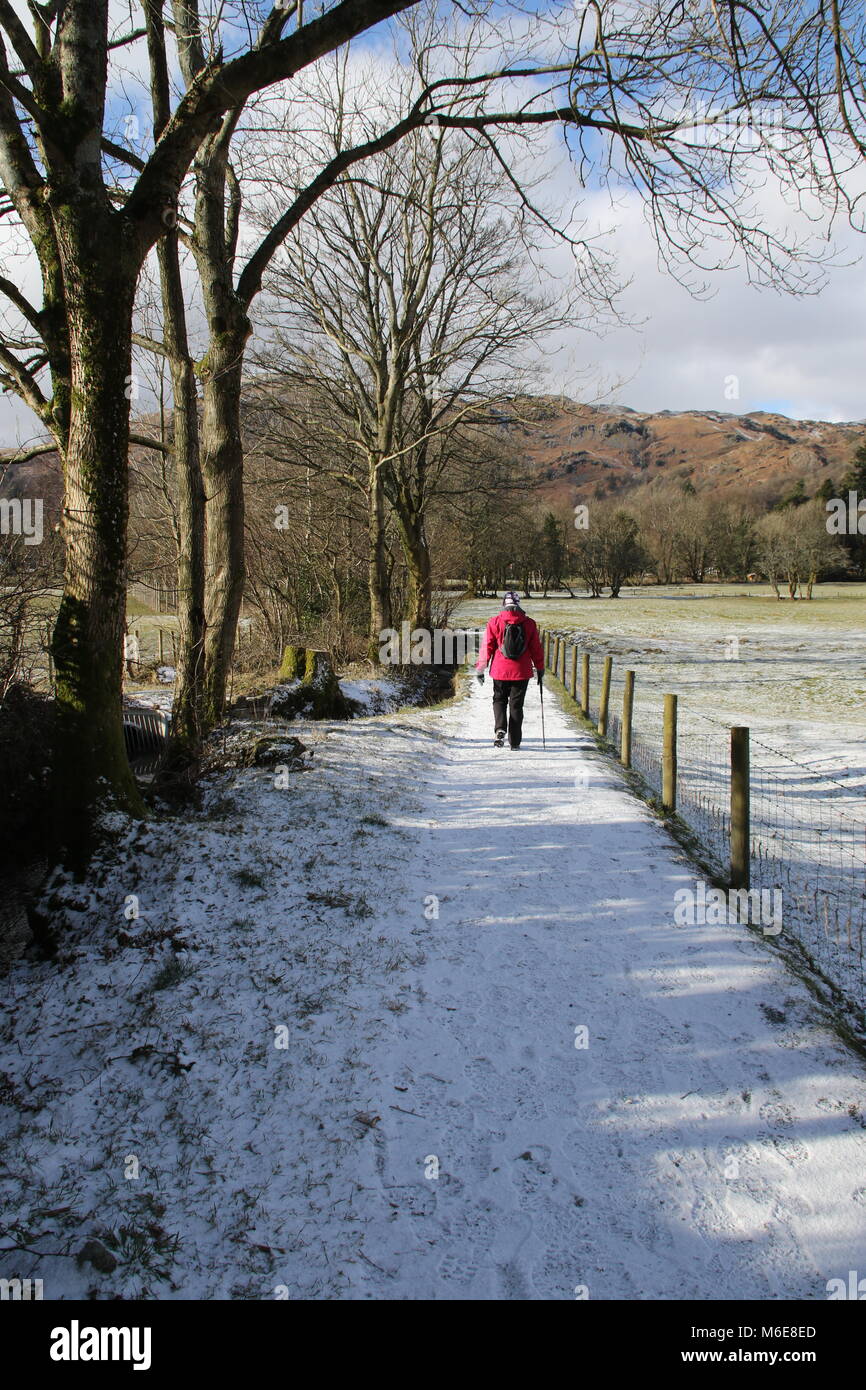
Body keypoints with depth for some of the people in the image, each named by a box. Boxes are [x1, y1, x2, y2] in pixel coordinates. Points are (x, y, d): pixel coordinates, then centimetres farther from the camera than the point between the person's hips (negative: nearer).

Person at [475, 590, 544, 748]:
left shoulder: (495, 622, -6)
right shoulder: (529, 623, -1)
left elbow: (486, 647, -4)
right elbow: (536, 649, 5)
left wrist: (480, 669, 4)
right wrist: (540, 669, 17)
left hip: (500, 671, -1)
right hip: (522, 673, 1)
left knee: (499, 700, 17)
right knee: (516, 705, 10)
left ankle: (500, 729, -8)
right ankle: (514, 741, 12)